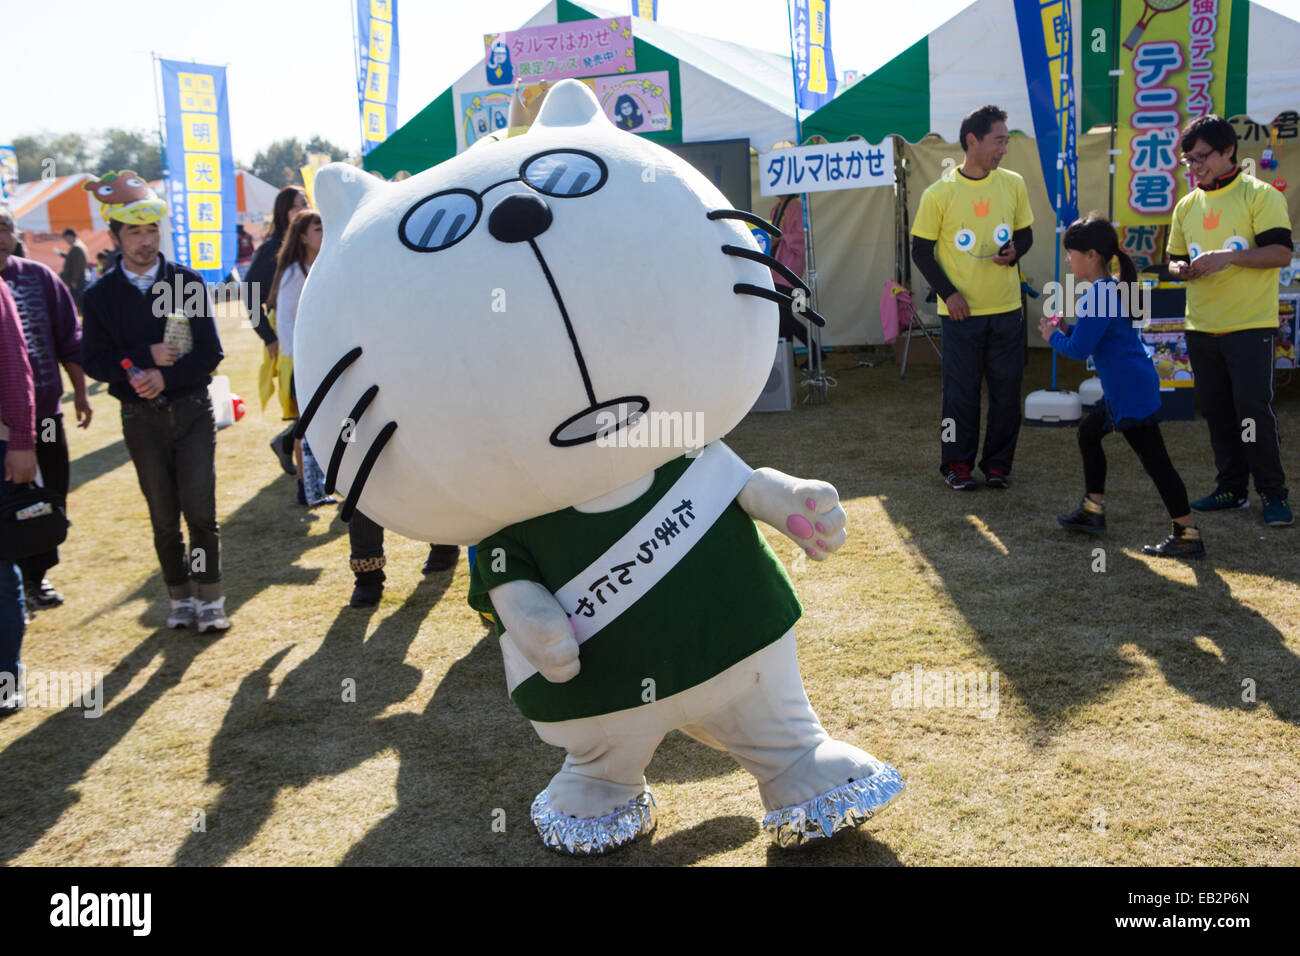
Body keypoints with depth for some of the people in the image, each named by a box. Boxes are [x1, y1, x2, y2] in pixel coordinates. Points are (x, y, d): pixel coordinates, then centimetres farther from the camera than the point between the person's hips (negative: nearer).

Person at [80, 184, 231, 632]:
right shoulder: (102, 294, 3)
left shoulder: (187, 281, 1)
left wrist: (166, 376, -16)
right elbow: (94, 361, -1)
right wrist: (146, 356, -14)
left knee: (200, 512, -7)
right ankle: (181, 600, 22)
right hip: (141, 418, 1)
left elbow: (210, 352, -3)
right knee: (164, 519, 8)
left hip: (192, 410, -1)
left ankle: (210, 602, 4)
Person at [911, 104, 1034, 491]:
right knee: (961, 389, 2)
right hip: (960, 310, -3)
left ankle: (997, 463, 19)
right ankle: (957, 464, 16)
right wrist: (947, 293, -10)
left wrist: (1014, 251, -10)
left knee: (1007, 388, 6)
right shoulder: (939, 193, -6)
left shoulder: (1013, 184, 4)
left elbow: (1025, 235, 14)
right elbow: (921, 250, -1)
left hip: (1006, 308, 3)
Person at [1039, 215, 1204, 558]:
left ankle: (1188, 536, -6)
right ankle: (1093, 511, 33)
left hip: (1131, 390, -11)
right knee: (1089, 432, 23)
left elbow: (1079, 349, -19)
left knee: (1153, 457, -9)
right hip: (1123, 388, 11)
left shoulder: (1098, 295, -19)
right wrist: (1062, 332, 12)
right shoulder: (1111, 288, 13)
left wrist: (1054, 337, -1)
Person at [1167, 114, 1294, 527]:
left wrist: (1227, 256, -23)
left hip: (1249, 324, -6)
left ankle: (1274, 493, 4)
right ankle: (1231, 488, 21)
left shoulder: (1259, 195, -5)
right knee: (1216, 411, 10)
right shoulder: (1187, 206, 12)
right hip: (1201, 325, 6)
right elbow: (1175, 260, 20)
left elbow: (1281, 253, -13)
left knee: (1253, 407, -8)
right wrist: (1182, 269, -4)